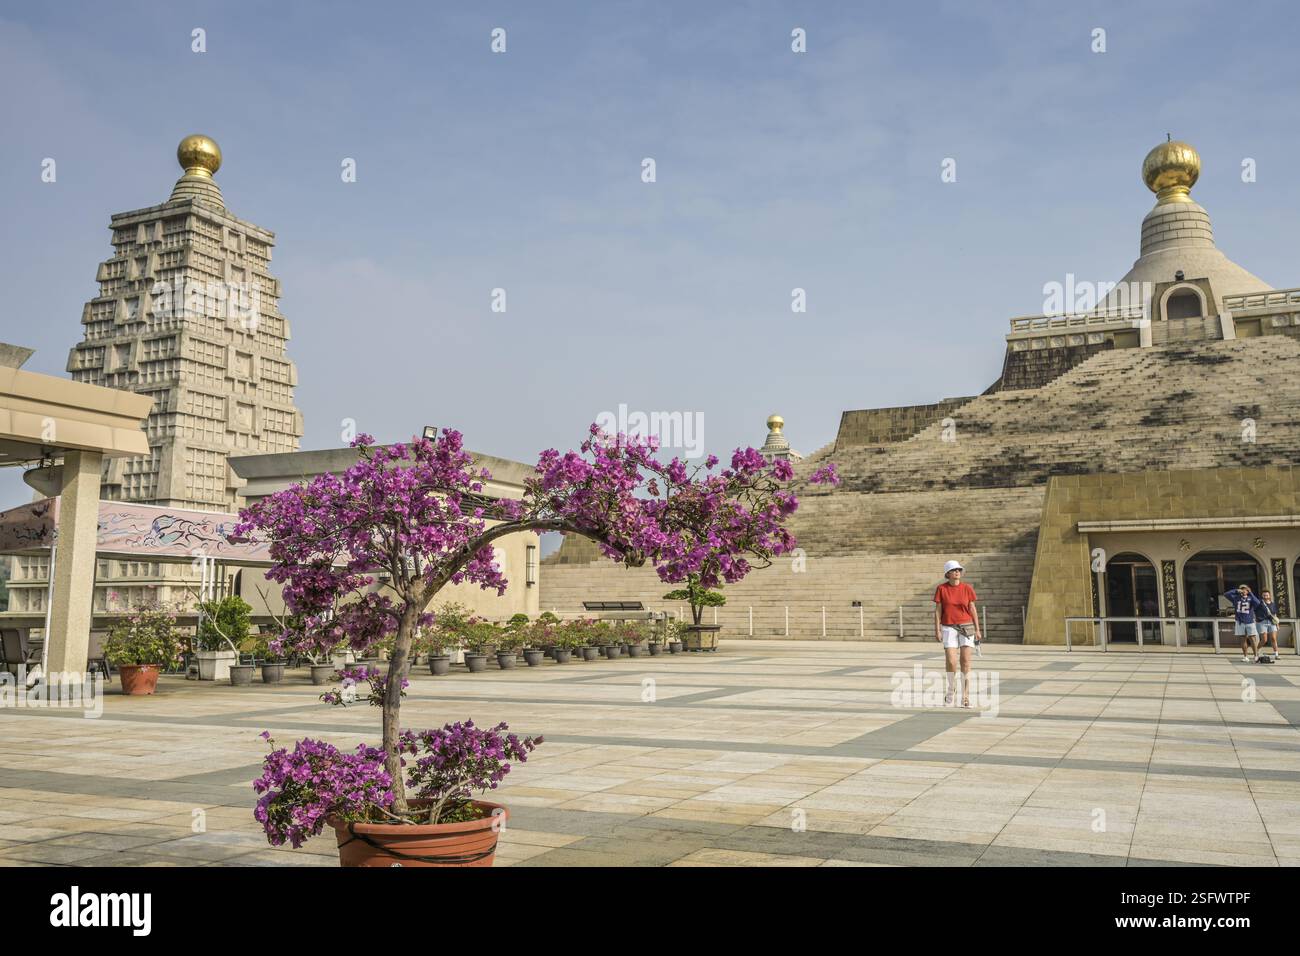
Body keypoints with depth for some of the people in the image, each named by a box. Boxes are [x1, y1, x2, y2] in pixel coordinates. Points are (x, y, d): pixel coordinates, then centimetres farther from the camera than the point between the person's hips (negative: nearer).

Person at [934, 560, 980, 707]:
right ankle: (949, 695, 15)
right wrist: (937, 630, -7)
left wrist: (977, 630, 0)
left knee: (965, 662, -3)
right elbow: (937, 610, -1)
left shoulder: (967, 588, -1)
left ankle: (965, 698, 3)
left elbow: (972, 609, 4)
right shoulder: (941, 589, -3)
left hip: (966, 628, 1)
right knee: (951, 663, -8)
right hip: (949, 628, -1)